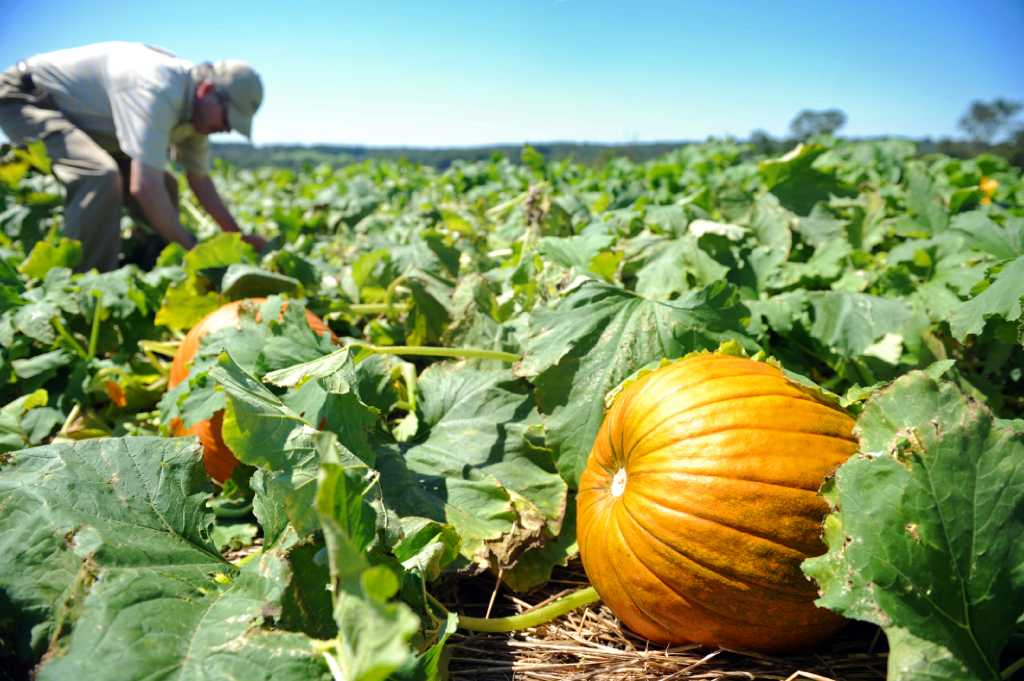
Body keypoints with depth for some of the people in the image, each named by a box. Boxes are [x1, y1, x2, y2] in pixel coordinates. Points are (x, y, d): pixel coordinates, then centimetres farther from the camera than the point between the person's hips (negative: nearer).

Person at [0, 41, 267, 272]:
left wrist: (237, 236, 4)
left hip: (75, 115, 9)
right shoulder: (159, 90, -35)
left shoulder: (193, 105, -7)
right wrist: (190, 246, -32)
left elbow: (200, 180, 5)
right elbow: (144, 187, -41)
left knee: (164, 185, 4)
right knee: (102, 176, -34)